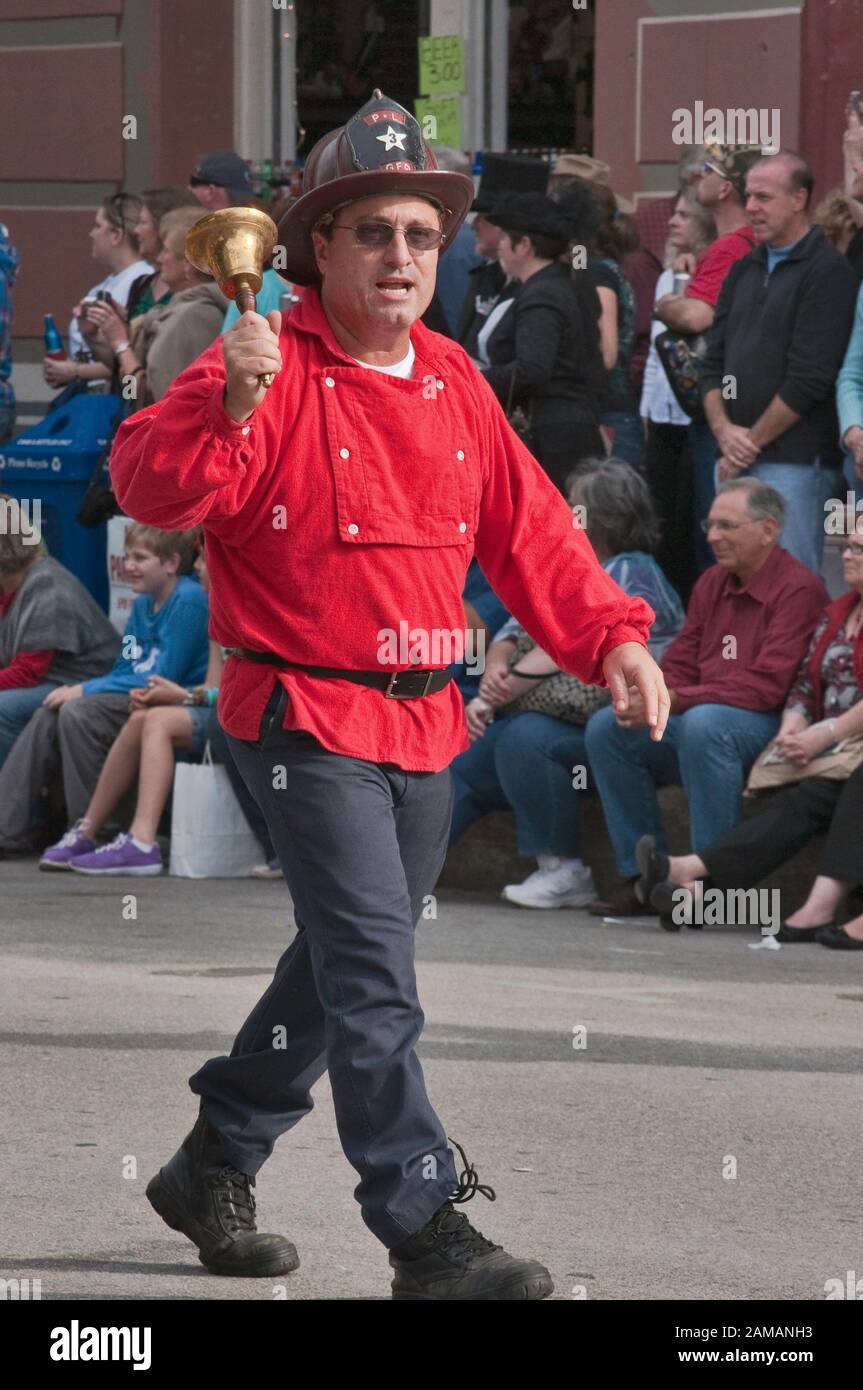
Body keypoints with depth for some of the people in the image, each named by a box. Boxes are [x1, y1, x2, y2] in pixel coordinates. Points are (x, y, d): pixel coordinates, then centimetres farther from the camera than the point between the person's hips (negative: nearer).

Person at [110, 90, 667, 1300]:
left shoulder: (452, 381, 11)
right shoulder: (268, 370, -11)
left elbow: (526, 527, 16)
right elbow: (148, 484, -24)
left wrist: (607, 634, 7)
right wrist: (232, 411, -40)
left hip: (426, 724, 8)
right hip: (308, 719, -8)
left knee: (341, 969, 18)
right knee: (373, 977, -13)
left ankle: (213, 1172, 34)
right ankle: (426, 1234, -14)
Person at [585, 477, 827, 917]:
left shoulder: (799, 590, -12)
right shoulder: (712, 584, 13)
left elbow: (766, 686, -21)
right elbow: (678, 664, 14)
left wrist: (674, 701, -24)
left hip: (774, 729, -8)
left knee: (703, 724, -37)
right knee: (606, 727, -8)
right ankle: (642, 875, -6)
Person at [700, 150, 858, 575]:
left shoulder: (827, 273, -6)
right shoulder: (744, 271, 18)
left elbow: (809, 379, -13)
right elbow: (713, 363, 15)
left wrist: (752, 443, -9)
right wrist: (725, 431, -3)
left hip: (795, 461, -7)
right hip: (734, 461, 7)